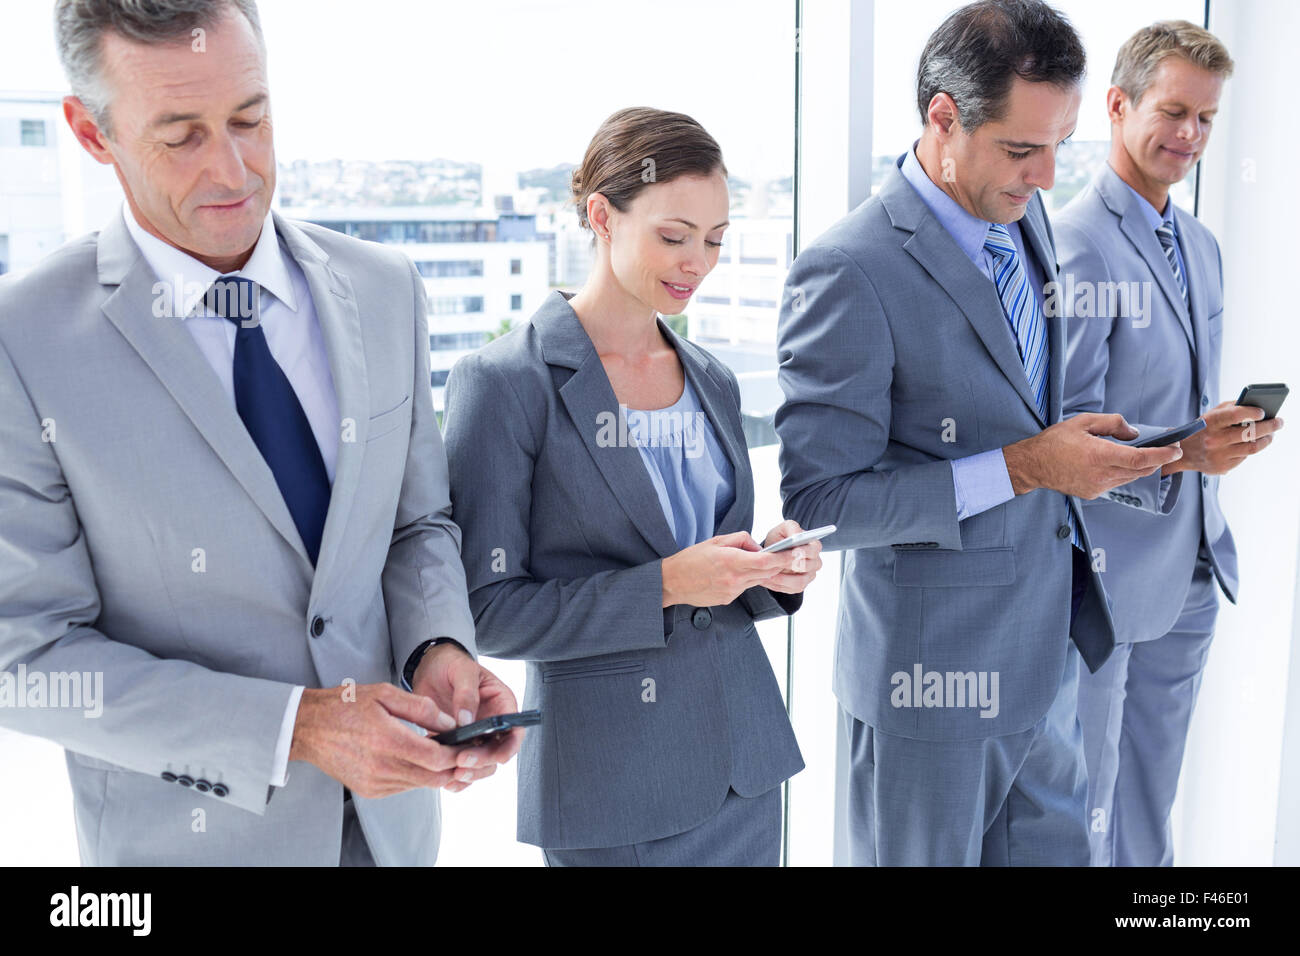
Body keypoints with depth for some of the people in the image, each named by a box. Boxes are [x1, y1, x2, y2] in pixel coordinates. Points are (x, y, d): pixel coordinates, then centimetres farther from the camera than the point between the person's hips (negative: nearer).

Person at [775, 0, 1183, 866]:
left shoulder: (1025, 217, 4)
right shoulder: (848, 273, -23)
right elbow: (820, 499, -23)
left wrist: (1082, 446, 3)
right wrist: (1020, 468, -24)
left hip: (1046, 652, 8)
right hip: (935, 671, -7)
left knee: (1055, 847, 21)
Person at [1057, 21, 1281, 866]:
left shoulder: (1203, 245, 13)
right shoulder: (1077, 244, -16)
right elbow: (1067, 427, -19)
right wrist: (1179, 451, -30)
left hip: (1191, 573, 8)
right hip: (1105, 576, -8)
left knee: (1152, 808, 20)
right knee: (1079, 812, 7)